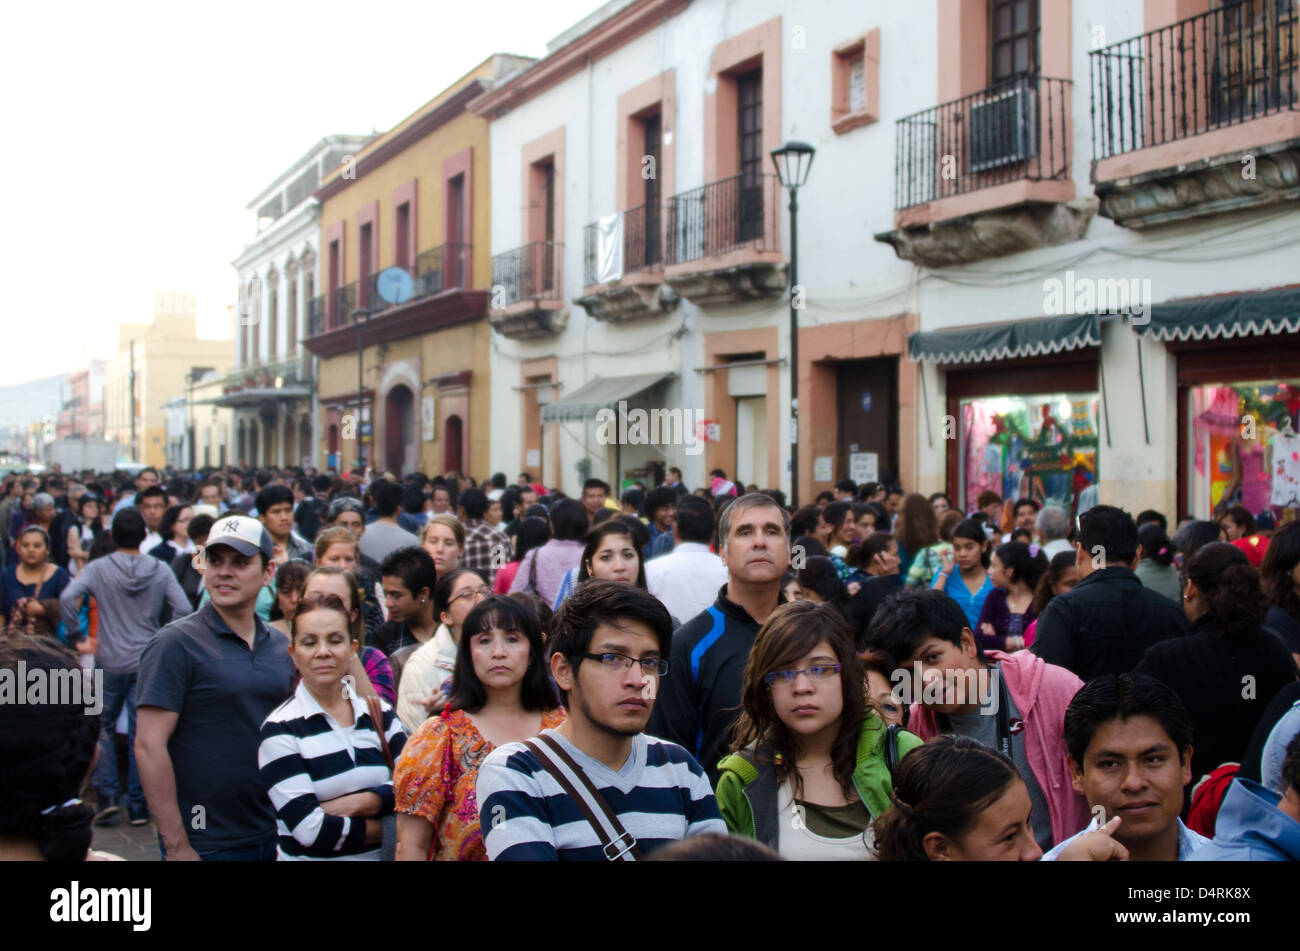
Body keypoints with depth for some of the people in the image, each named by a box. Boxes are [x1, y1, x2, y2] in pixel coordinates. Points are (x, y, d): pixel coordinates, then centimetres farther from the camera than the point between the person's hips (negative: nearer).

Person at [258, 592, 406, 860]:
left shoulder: (378, 712, 1)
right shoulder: (280, 729, -14)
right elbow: (310, 828, -22)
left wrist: (358, 803, -21)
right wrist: (390, 829, -16)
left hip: (379, 855, 4)